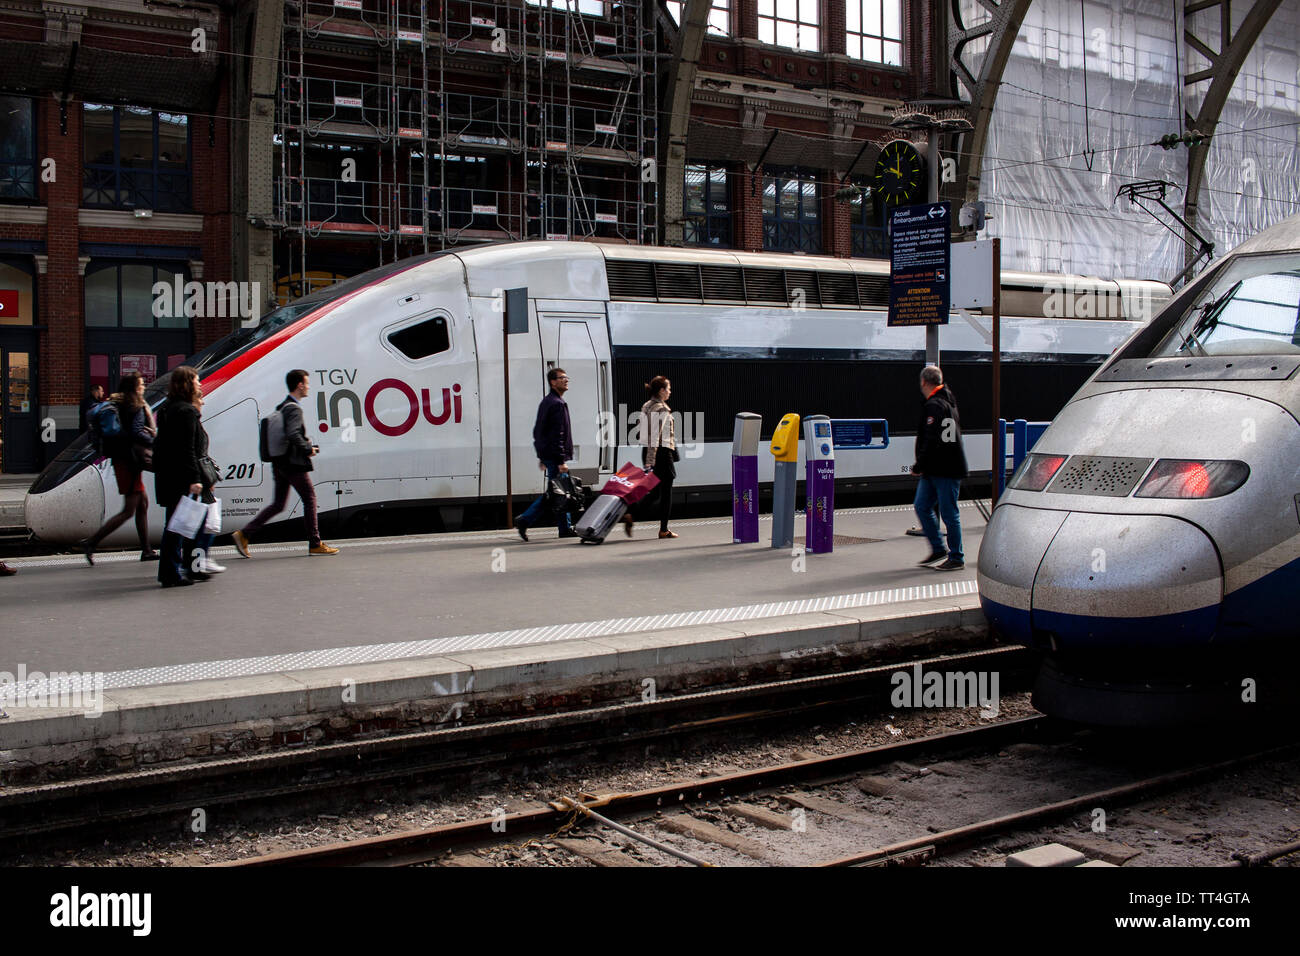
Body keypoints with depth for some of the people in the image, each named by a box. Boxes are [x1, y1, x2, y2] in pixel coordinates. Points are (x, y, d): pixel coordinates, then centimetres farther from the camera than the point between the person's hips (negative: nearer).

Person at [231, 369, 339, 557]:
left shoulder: (282, 407, 16)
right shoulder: (294, 409, -15)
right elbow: (293, 434, -29)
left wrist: (306, 443, 15)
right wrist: (308, 449, -16)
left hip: (280, 463, 9)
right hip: (293, 464, -9)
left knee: (278, 504, 11)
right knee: (310, 499, 2)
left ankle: (243, 534, 5)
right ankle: (315, 544, 6)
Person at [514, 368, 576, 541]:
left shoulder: (547, 402, 18)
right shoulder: (557, 404, -14)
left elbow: (537, 431, 23)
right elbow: (557, 435, -20)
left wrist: (541, 456, 25)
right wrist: (561, 461, -22)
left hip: (546, 454, 10)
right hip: (555, 455, -10)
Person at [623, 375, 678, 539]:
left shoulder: (646, 406, 13)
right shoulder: (661, 409, -15)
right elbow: (655, 436, -21)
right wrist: (650, 462, -25)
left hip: (648, 452, 9)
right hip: (662, 452, -9)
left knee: (653, 490, 14)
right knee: (666, 492, 3)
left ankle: (631, 515, -4)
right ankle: (664, 530, 10)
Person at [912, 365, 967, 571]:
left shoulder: (934, 406, -15)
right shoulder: (948, 402, 16)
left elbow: (931, 441, -22)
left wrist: (919, 466, -15)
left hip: (945, 470, -10)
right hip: (934, 470, 10)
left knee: (949, 513, -2)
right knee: (921, 506, 12)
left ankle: (956, 558, 5)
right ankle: (938, 548, 19)